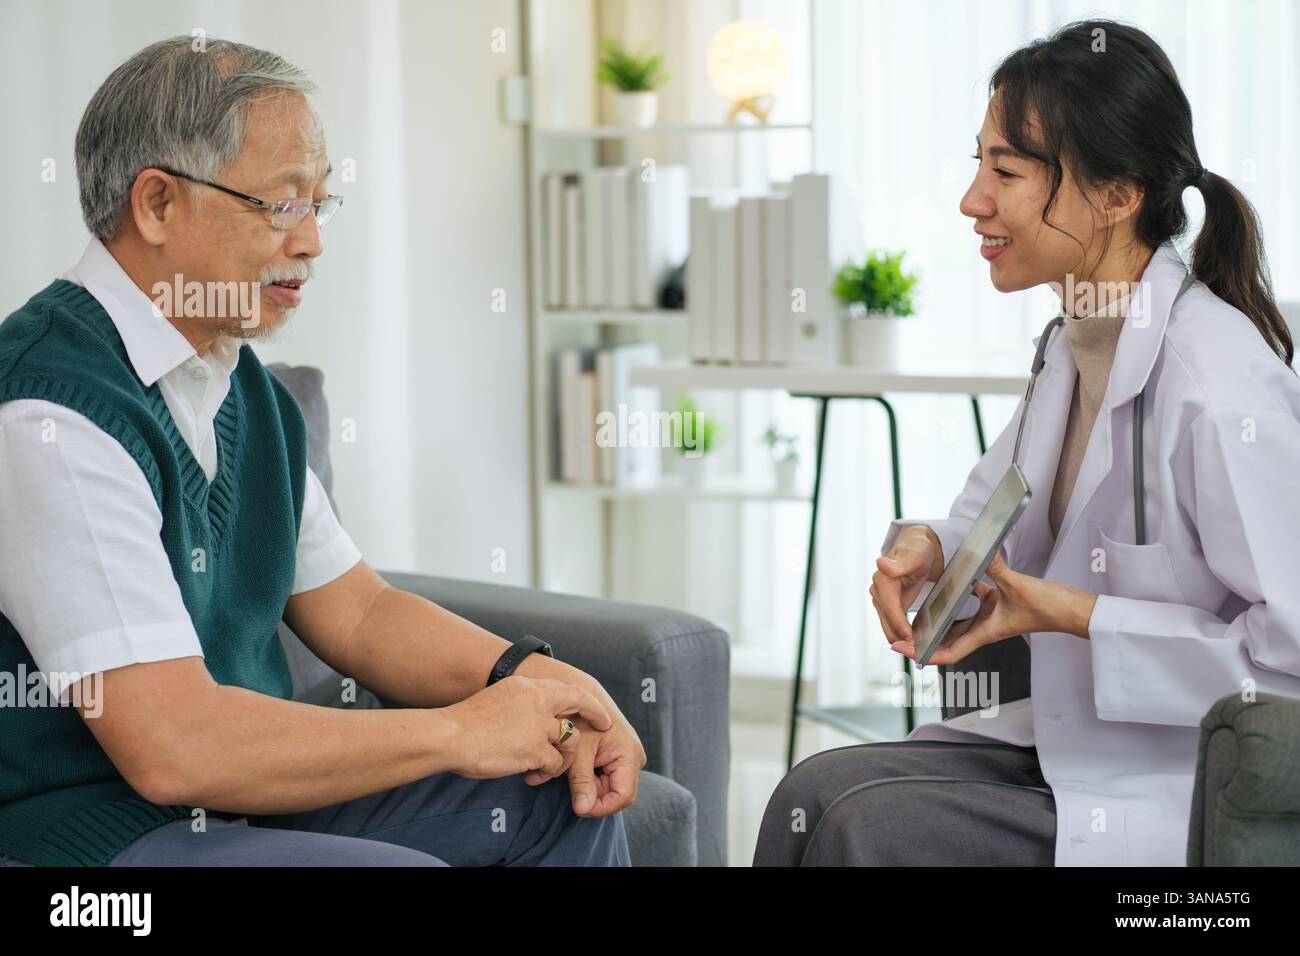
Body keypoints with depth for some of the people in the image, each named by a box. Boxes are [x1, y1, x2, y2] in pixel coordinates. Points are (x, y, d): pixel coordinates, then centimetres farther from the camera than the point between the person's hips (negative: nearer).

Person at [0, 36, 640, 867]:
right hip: (94, 829, -9)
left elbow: (356, 611, 15)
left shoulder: (245, 387, 10)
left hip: (247, 792, 9)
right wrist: (458, 731, -18)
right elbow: (170, 745, -27)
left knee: (570, 795, 3)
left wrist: (535, 679, -4)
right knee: (408, 867, -27)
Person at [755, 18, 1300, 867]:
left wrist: (1074, 615, -20)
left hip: (1194, 794, -8)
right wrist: (927, 546, -5)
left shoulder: (1218, 386, -22)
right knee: (816, 793, -9)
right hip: (1074, 744, 8)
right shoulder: (1074, 350, 7)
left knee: (867, 824, -20)